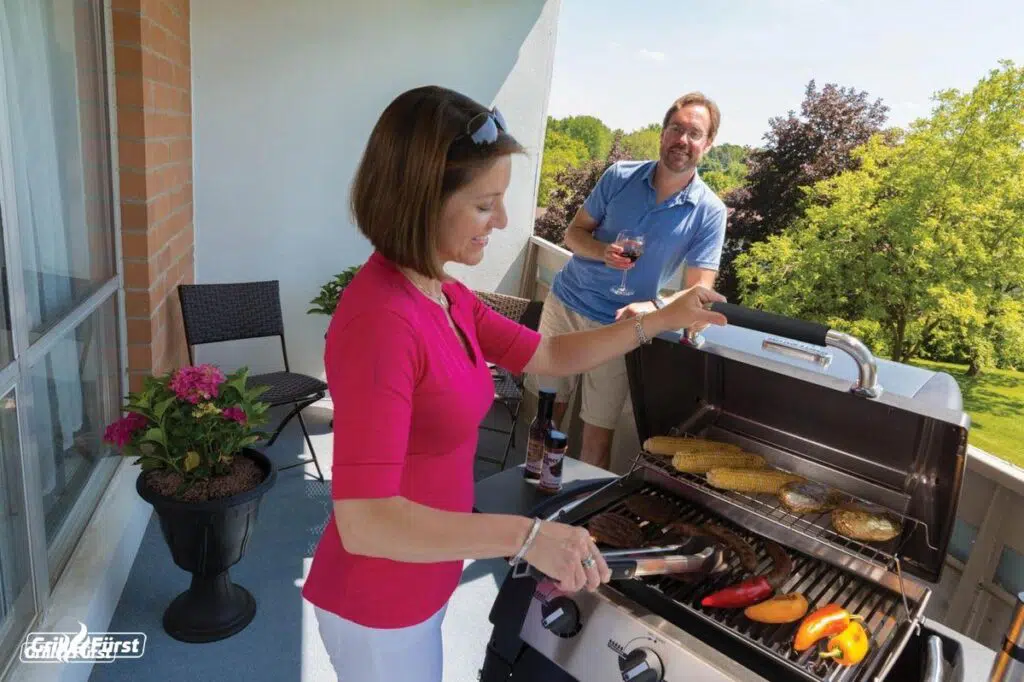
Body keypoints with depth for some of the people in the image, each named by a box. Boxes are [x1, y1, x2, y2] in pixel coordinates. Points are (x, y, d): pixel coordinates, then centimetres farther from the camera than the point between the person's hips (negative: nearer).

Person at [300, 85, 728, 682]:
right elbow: (364, 522, -34)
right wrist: (526, 536, -32)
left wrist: (660, 320, 2)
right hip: (379, 602, -8)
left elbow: (550, 356, 7)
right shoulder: (382, 321, -31)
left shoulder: (445, 297, -1)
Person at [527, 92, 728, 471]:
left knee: (598, 436, 6)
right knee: (546, 412, 10)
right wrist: (603, 251, -20)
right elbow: (573, 233, 3)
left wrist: (653, 307, -32)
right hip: (565, 302, 2)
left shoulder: (709, 212, -8)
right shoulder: (620, 176, -3)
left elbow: (699, 292, -12)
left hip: (618, 326, -1)